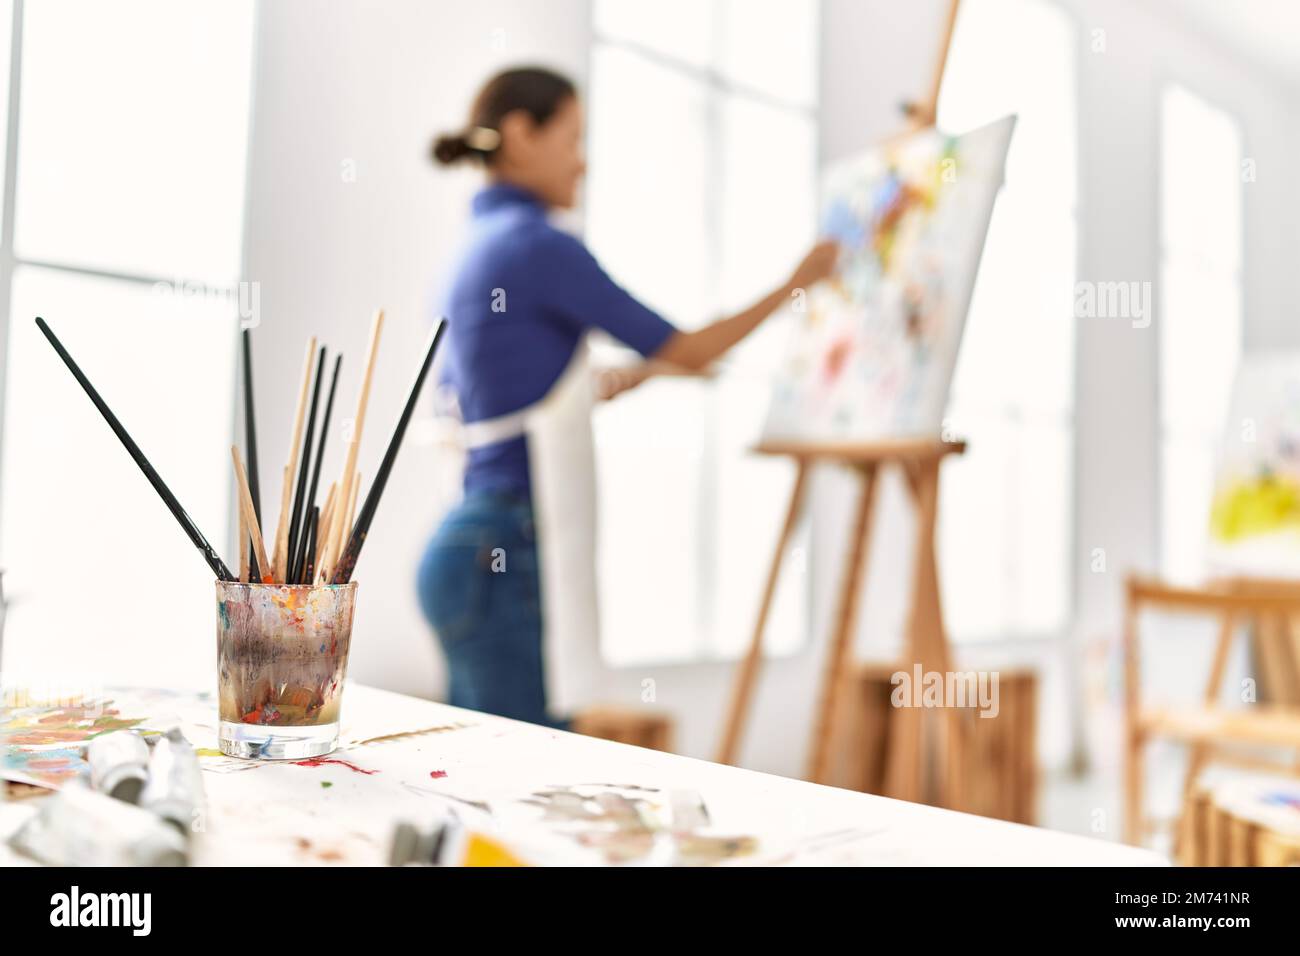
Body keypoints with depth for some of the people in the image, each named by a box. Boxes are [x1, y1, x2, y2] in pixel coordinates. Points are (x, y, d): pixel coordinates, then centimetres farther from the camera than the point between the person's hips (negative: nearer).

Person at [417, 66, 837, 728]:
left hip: (469, 545, 10)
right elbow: (688, 351, -5)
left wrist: (626, 378, 24)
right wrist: (796, 282, 8)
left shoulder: (471, 254, 16)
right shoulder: (541, 247, -11)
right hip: (509, 554, -10)